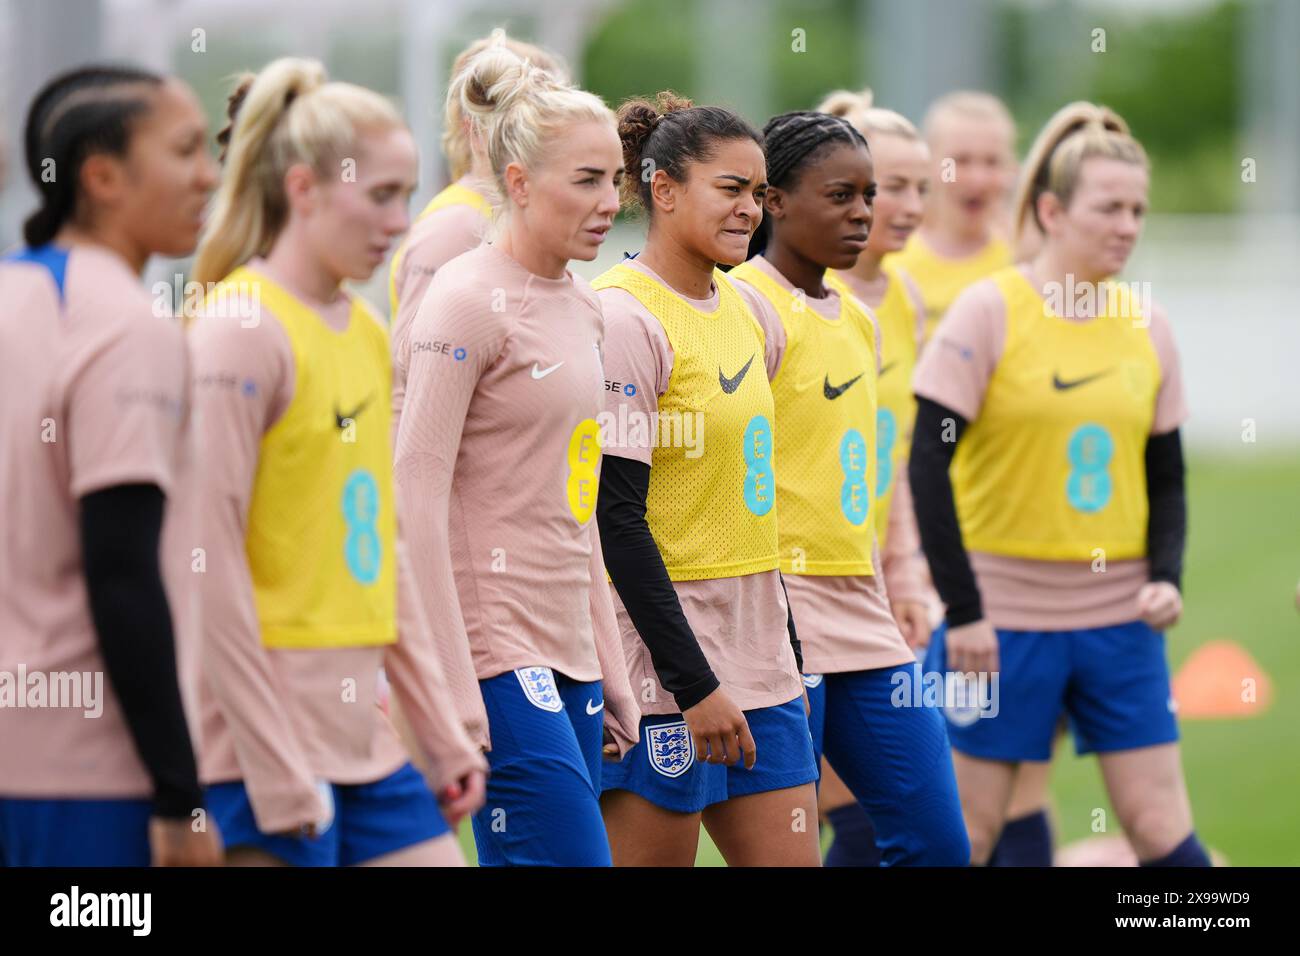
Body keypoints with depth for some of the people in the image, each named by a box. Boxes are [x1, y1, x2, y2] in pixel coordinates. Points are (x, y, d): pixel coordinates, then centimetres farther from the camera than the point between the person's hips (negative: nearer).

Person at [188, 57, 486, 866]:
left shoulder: (368, 335, 13)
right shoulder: (242, 330, -12)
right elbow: (210, 563, -16)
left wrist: (444, 733, 15)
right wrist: (275, 769, -17)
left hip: (362, 734, 8)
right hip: (265, 740, -8)